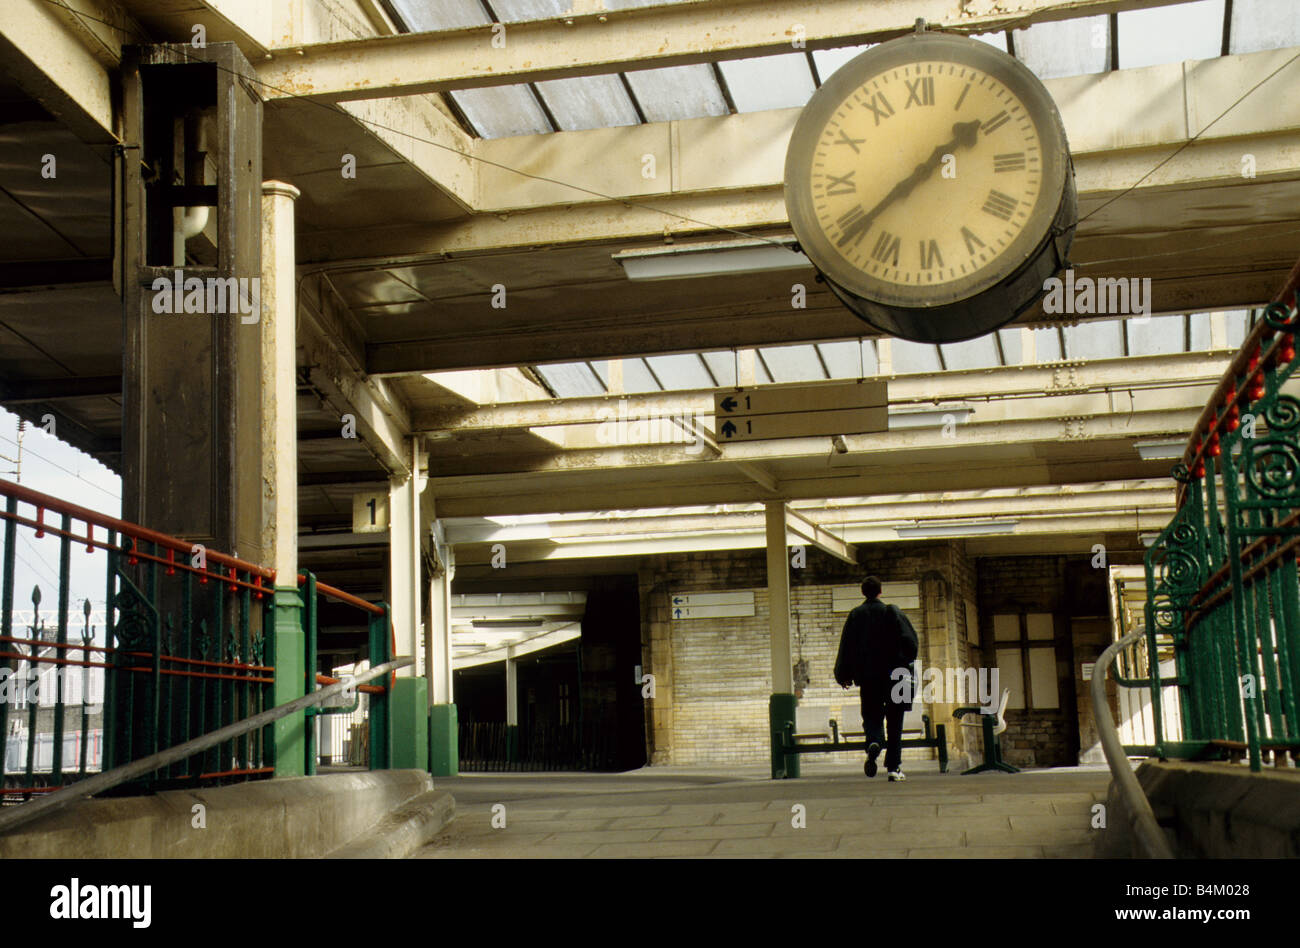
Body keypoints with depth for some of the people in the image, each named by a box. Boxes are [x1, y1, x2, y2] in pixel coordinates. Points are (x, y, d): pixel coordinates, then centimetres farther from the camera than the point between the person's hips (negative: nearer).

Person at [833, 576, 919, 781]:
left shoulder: (855, 615, 3)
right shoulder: (892, 612, -1)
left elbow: (846, 647, 2)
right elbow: (910, 639, -8)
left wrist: (843, 676, 9)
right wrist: (908, 664, 5)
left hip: (867, 676, 1)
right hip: (894, 674, -1)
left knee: (872, 716, 9)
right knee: (894, 721, 7)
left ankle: (874, 742, -25)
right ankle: (894, 767, 3)